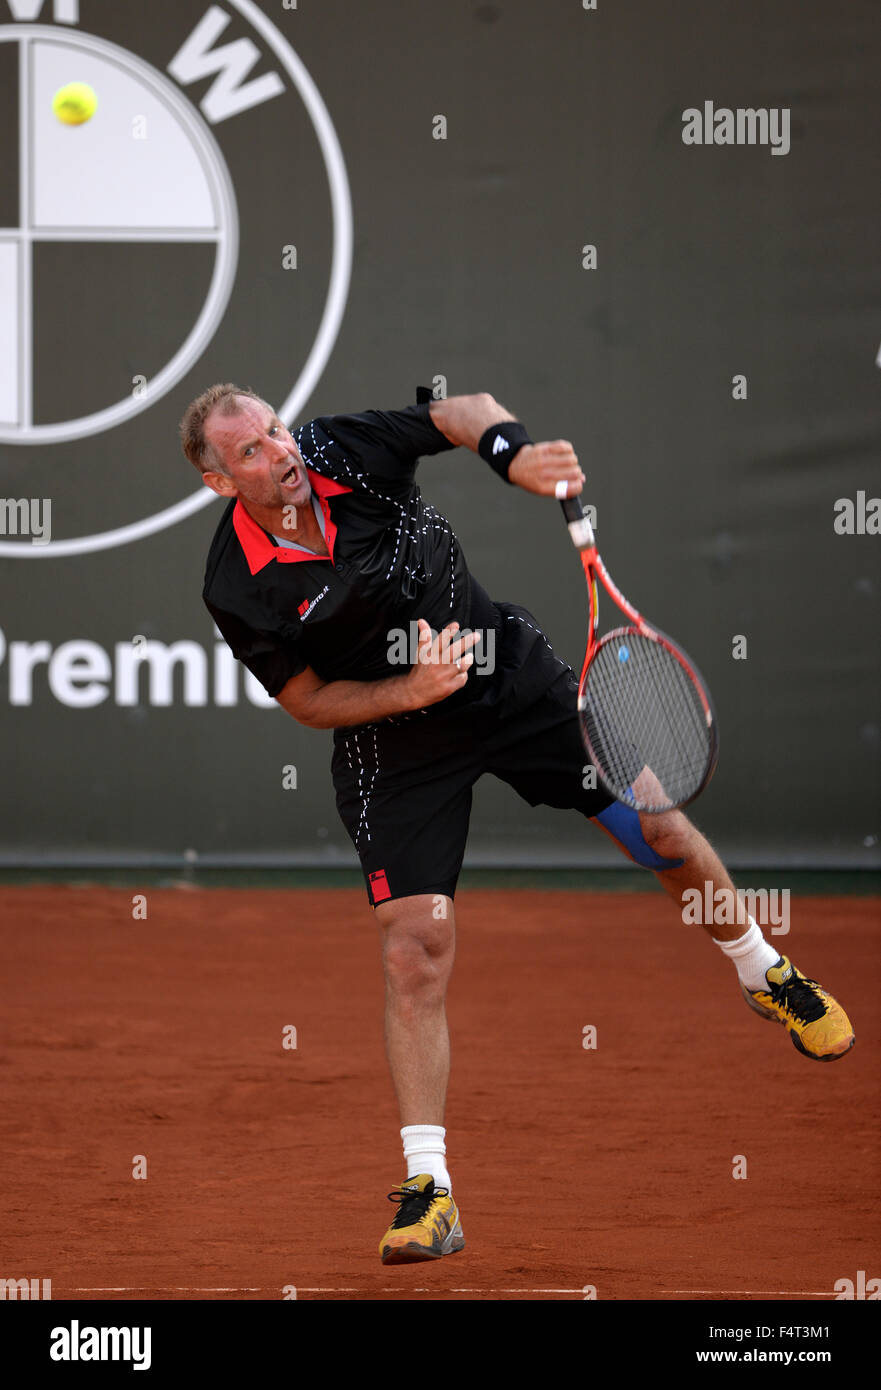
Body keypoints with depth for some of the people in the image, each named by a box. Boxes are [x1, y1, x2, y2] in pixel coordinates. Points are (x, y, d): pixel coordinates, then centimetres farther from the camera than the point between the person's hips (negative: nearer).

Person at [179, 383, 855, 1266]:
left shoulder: (344, 450, -18)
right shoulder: (237, 589, -20)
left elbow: (459, 412, -1)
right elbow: (307, 701, -8)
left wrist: (512, 452, -23)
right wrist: (409, 690, -23)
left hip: (512, 672, 3)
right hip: (396, 744, -2)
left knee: (663, 835, 6)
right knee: (415, 949, -14)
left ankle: (765, 975, 37)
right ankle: (427, 1187, -7)